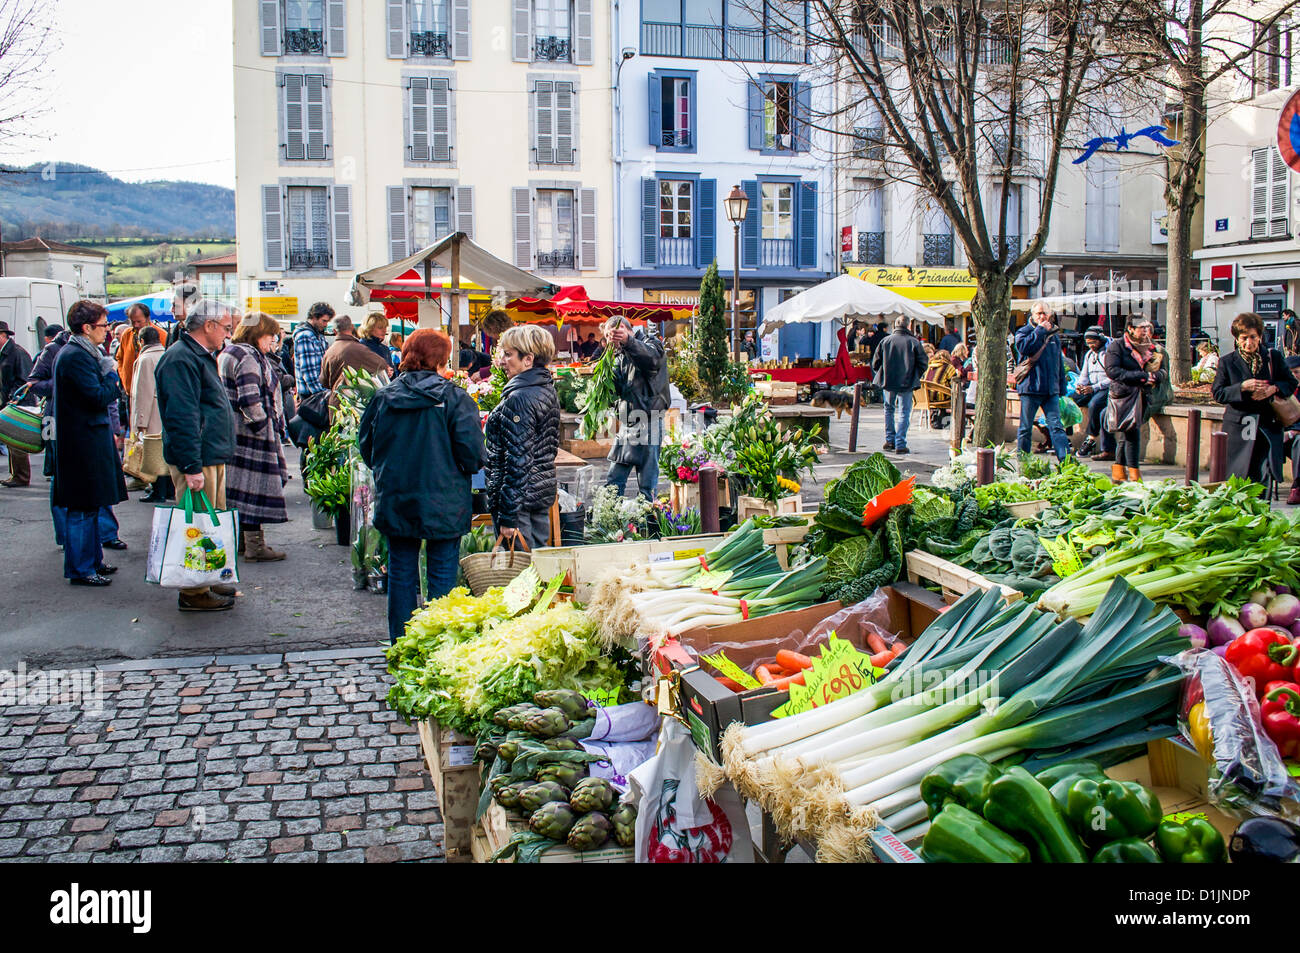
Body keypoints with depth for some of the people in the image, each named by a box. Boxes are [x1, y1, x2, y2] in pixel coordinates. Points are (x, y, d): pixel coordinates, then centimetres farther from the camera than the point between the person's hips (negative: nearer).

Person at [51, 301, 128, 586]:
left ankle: (93, 561, 26)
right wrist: (112, 374, -8)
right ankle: (80, 570, 4)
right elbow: (100, 397, -21)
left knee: (91, 506, 17)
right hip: (84, 442, -11)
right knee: (83, 508, -3)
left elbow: (105, 394, 19)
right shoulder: (76, 357, -17)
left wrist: (110, 381, 1)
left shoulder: (82, 353, 15)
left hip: (89, 439, 11)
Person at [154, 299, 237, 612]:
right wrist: (192, 467, -25)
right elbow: (181, 418, -23)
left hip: (213, 457, 11)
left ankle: (208, 581, 28)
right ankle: (193, 594, 3)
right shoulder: (181, 359, -16)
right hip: (197, 460, -11)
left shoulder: (202, 356, 18)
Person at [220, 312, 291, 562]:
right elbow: (249, 398, -23)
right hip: (251, 436, -11)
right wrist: (261, 424, -16)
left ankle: (242, 539, 23)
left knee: (240, 488, 15)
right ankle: (254, 545, -3)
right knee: (255, 485, -6)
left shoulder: (227, 353, 18)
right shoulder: (248, 357, -16)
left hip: (232, 430, 11)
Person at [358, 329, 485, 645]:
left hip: (394, 502, 3)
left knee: (401, 574, 14)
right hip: (443, 504, -3)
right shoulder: (455, 398, -11)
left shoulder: (383, 397, 0)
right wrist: (467, 469, 7)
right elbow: (471, 452, -14)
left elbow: (366, 445, 9)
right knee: (442, 575, 7)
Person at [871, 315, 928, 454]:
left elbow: (875, 363, 2)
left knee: (889, 410, 19)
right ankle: (900, 444, -3)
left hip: (888, 381, 3)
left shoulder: (885, 341, 0)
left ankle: (889, 440, 19)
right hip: (906, 384, -3)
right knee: (904, 412, 2)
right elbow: (923, 362, -4)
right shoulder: (914, 342, -6)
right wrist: (914, 377, 10)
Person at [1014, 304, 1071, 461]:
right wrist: (1040, 330, -15)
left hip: (1051, 389, 3)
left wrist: (1062, 388, 17)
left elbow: (1059, 363, 22)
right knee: (1025, 428, 4)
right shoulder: (1024, 332, 4)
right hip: (1030, 388, -3)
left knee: (1056, 426, -5)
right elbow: (1023, 347, -20)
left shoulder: (1054, 335, 17)